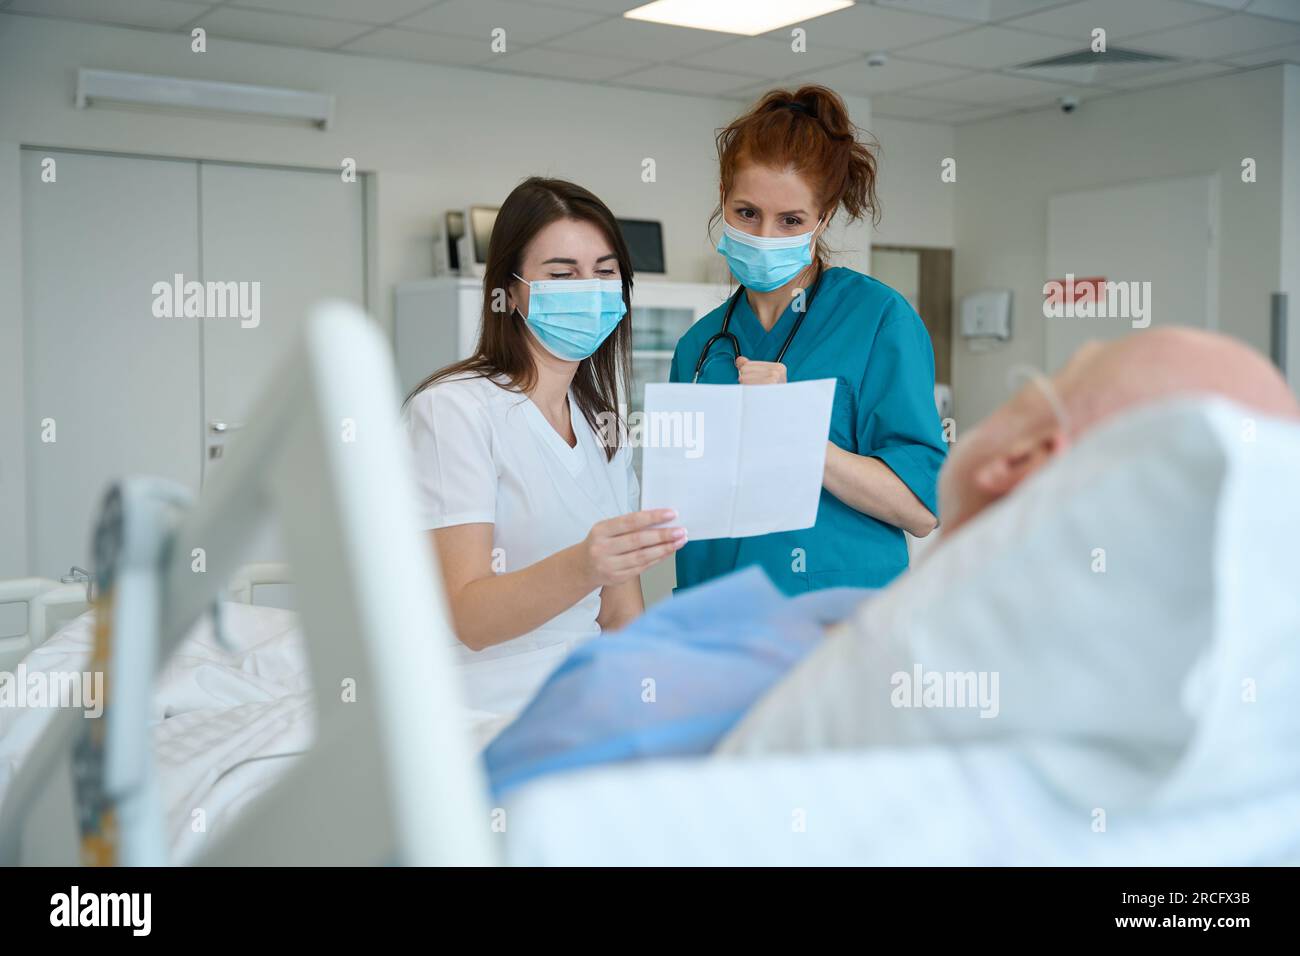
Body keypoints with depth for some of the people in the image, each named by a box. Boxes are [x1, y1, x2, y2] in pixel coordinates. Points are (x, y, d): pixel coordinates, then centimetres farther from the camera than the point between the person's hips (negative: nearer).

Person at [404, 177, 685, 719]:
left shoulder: (603, 424, 15)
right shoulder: (453, 409, -10)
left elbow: (620, 612, 14)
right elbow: (470, 618, -19)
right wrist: (580, 568, -37)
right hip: (487, 713, -7)